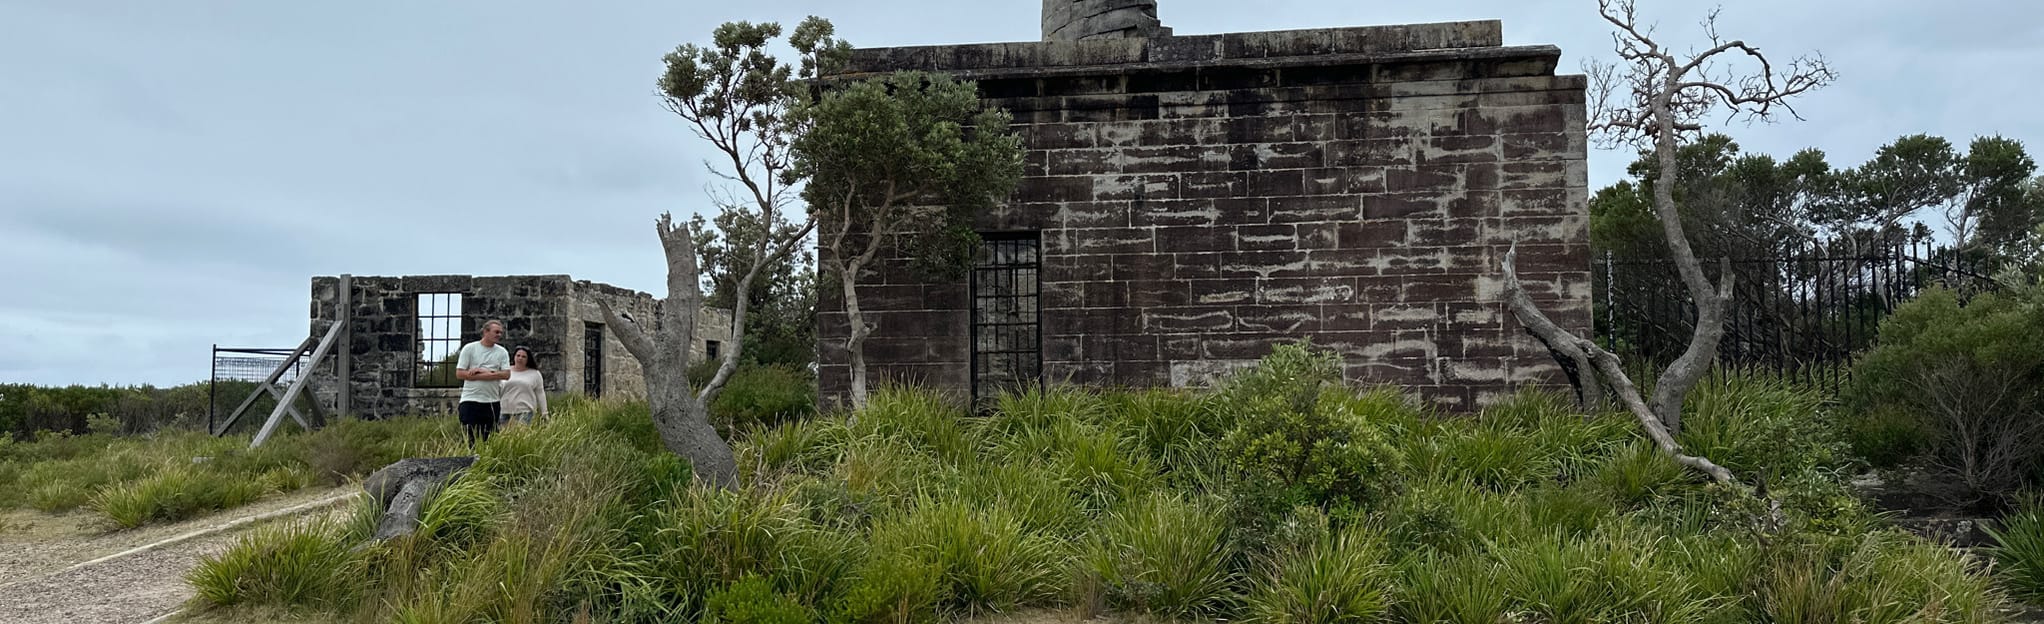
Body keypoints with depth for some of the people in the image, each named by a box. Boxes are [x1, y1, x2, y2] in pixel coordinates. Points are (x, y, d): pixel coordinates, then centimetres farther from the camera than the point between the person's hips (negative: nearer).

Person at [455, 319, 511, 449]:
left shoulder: (502, 352, 9)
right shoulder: (469, 348, 1)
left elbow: (506, 374, -3)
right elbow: (460, 373, -7)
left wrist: (482, 372, -13)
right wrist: (491, 374, -10)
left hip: (492, 402, 3)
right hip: (470, 400, -3)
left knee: (489, 440, 6)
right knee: (470, 440, -4)